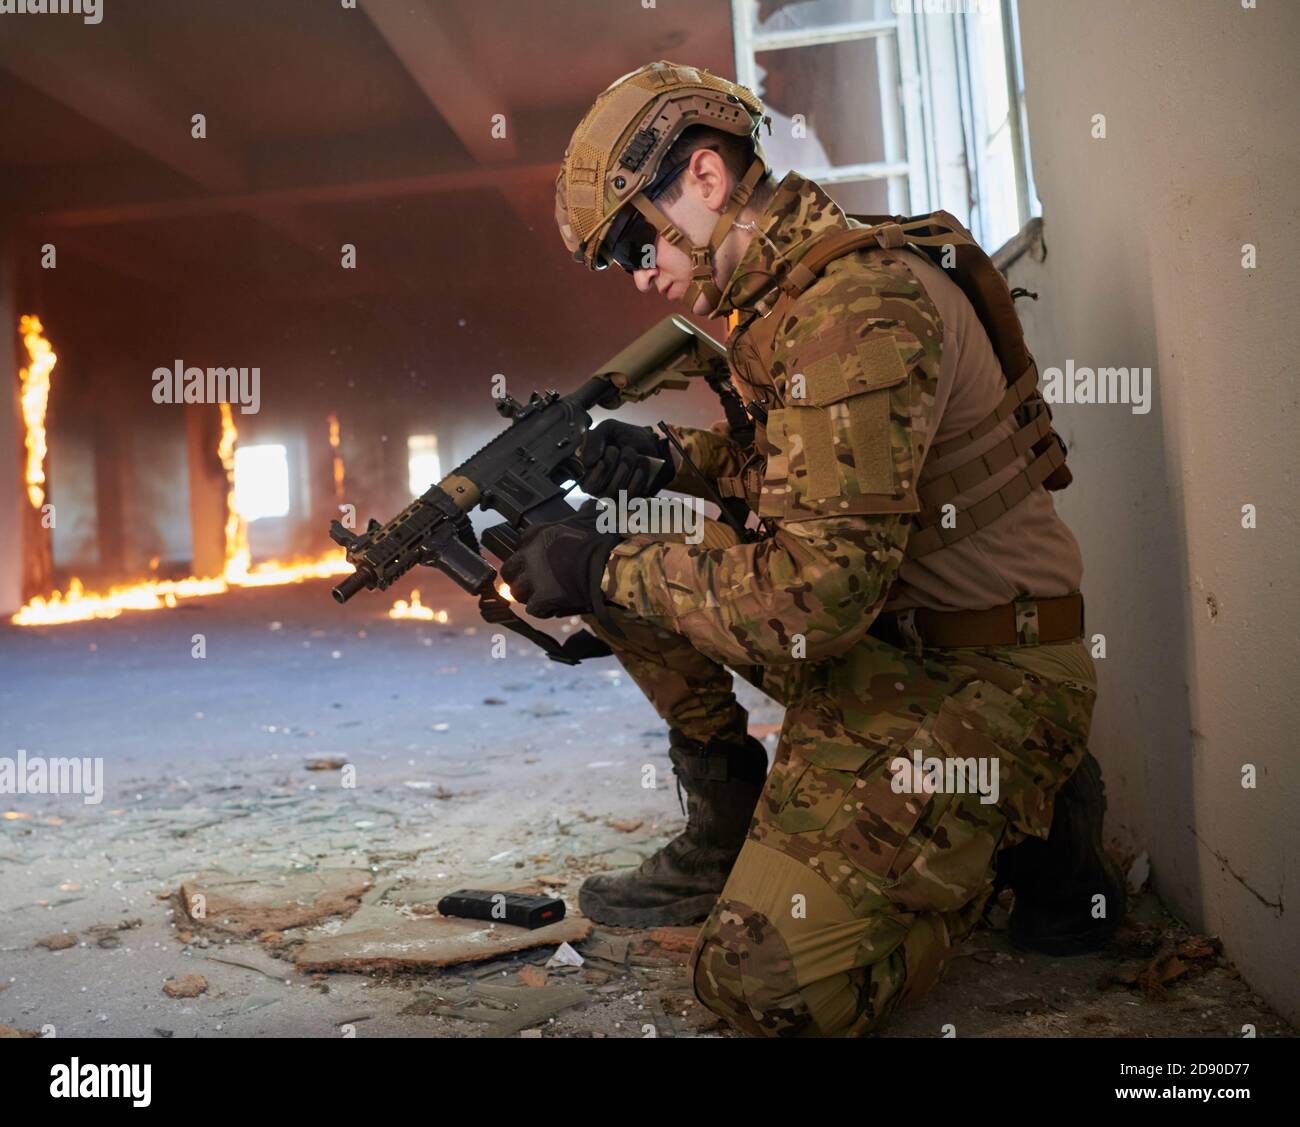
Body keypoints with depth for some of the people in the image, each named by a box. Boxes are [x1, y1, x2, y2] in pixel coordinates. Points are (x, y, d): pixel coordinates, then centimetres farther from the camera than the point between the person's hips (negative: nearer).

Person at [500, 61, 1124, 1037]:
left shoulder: (859, 301, -23)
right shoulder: (777, 291, 7)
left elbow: (816, 593, -30)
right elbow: (775, 453, 22)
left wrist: (601, 572, -19)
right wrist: (666, 462, 1)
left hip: (979, 671, -9)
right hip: (870, 631, 9)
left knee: (769, 984, -18)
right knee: (633, 560, 1)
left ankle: (1028, 820, 4)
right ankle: (726, 833, 12)